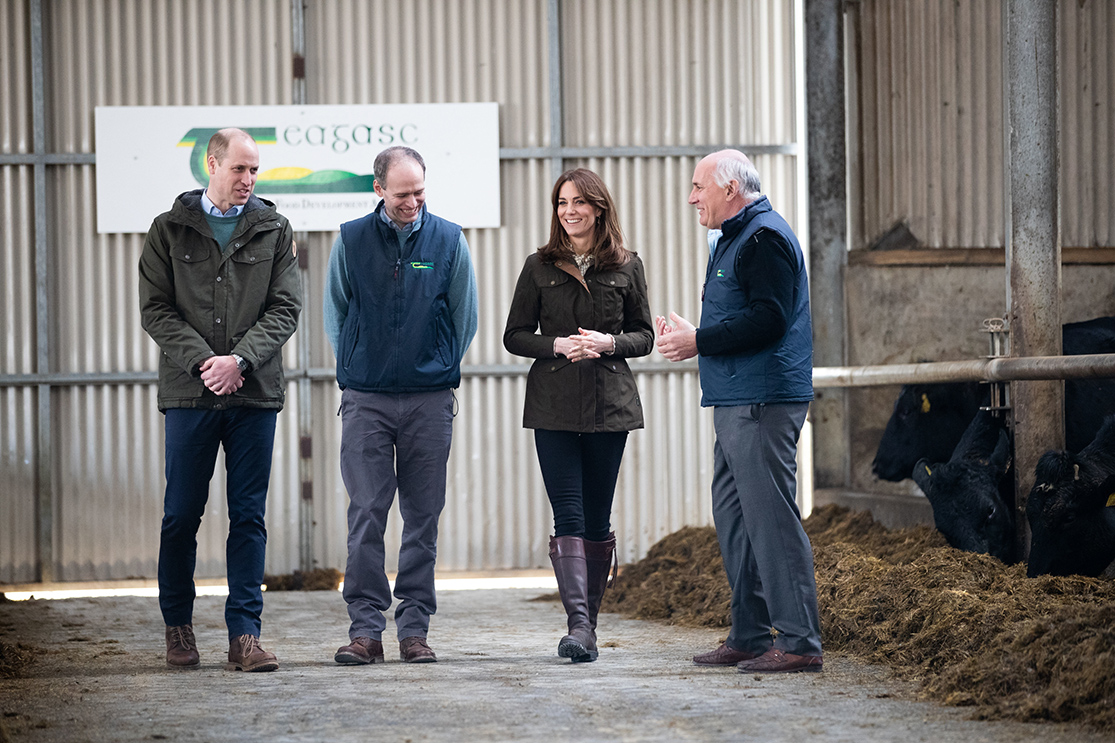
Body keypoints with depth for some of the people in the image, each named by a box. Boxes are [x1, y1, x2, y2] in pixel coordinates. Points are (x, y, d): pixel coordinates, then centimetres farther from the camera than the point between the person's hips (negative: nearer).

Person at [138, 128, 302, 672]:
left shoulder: (274, 230, 9)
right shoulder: (170, 229, 6)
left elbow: (285, 308, 3)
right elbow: (155, 308, 0)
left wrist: (240, 358, -12)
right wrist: (202, 361, -13)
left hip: (255, 391, 1)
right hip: (189, 392, -1)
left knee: (248, 516, 1)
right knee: (182, 514, 3)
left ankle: (244, 635, 3)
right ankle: (177, 626, 17)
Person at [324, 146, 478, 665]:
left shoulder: (448, 241, 3)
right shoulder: (351, 240, 3)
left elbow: (464, 319, 12)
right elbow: (335, 314, 14)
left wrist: (437, 370, 11)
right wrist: (356, 367, 10)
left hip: (429, 400, 1)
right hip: (365, 400, 0)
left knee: (423, 515, 3)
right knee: (366, 514, -5)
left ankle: (414, 627, 7)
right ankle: (366, 628, -2)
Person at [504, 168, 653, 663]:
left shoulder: (626, 266, 6)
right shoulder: (540, 267, 5)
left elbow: (644, 336, 10)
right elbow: (514, 336, 7)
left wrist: (608, 342, -10)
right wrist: (557, 345, -11)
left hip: (610, 402, 1)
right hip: (554, 404, -1)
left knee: (597, 519, 6)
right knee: (568, 516, -10)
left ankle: (588, 619, 16)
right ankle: (578, 625, -18)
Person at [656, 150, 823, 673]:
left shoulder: (765, 238, -11)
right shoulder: (733, 239, 22)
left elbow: (768, 318, -21)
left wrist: (700, 341, -16)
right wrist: (687, 334, 11)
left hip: (762, 404, -11)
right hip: (737, 401, 11)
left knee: (771, 517, -11)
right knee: (733, 517, 13)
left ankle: (799, 641, -10)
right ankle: (749, 636, 19)